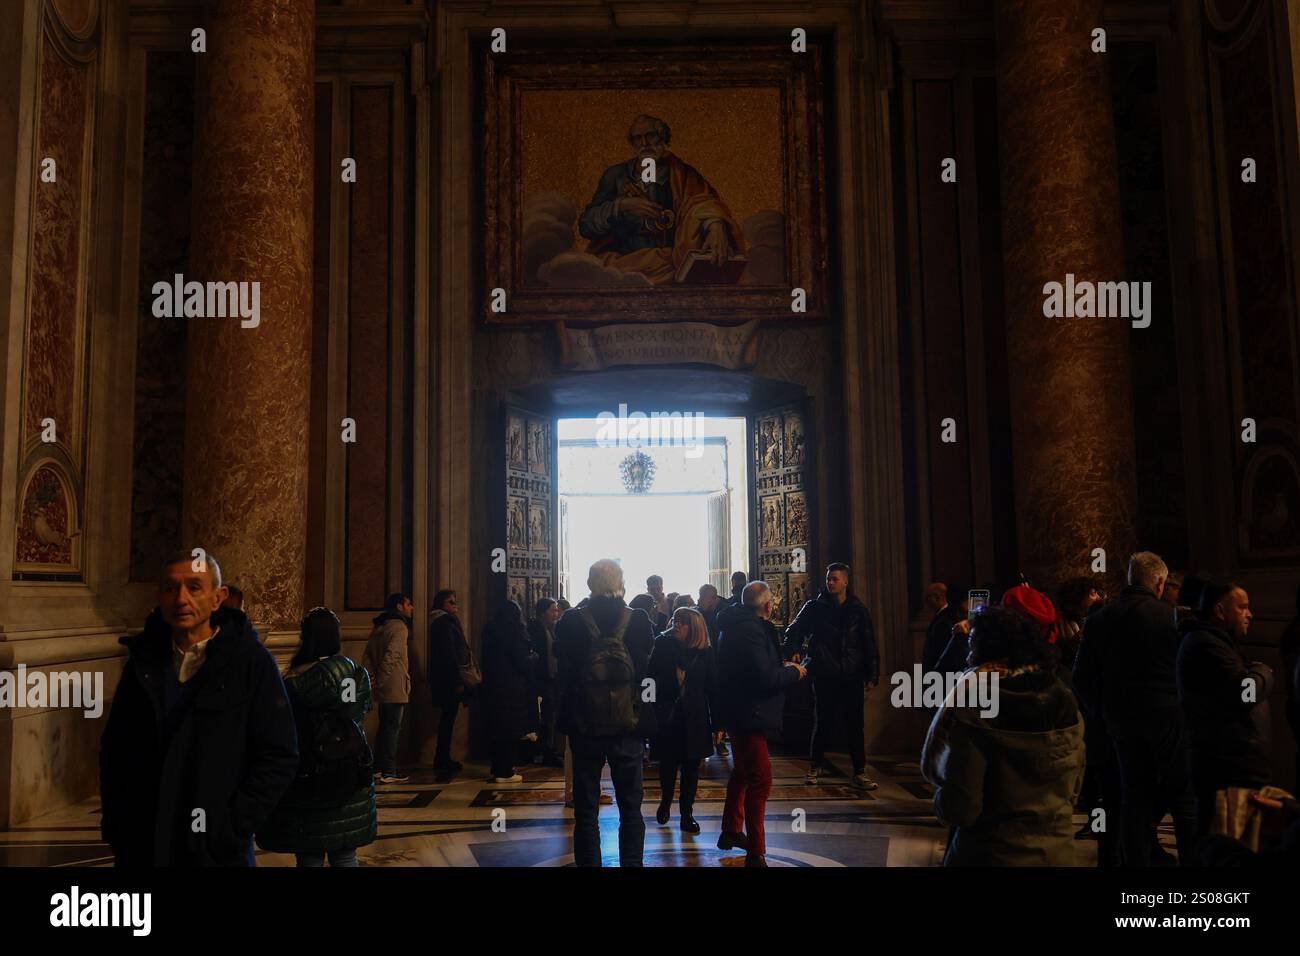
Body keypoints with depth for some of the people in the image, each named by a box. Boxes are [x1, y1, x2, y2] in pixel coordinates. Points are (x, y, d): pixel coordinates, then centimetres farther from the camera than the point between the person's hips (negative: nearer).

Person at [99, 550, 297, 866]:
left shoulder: (252, 662, -8)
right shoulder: (142, 663, 6)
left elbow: (279, 757, -10)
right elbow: (114, 750, 13)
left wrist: (232, 829, -15)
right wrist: (113, 823, 4)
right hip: (139, 850, 4)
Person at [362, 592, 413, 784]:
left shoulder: (378, 628, 17)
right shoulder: (399, 627, -12)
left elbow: (367, 657, 15)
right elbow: (391, 655, -23)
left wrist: (372, 680, 10)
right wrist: (381, 680, -16)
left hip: (384, 689, 9)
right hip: (396, 688, -9)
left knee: (385, 727, 15)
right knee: (393, 728, -5)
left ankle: (379, 768, 21)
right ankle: (389, 772, -3)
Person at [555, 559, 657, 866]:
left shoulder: (571, 622, -8)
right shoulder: (639, 620, -8)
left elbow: (564, 676, -2)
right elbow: (648, 674, -3)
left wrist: (566, 720, 7)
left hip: (585, 726, 0)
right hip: (628, 726, 0)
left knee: (586, 810, 10)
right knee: (631, 808, 13)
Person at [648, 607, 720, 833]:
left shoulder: (705, 653, -2)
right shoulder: (662, 647, -2)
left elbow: (713, 688, 0)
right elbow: (651, 678, -4)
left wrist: (717, 724, -2)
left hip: (694, 720, 0)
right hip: (666, 718, 0)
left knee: (691, 767, 6)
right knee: (667, 763, 7)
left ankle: (687, 813, 20)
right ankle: (665, 802, 34)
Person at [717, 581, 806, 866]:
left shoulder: (737, 625, 9)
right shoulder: (751, 629, -23)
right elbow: (765, 677, -27)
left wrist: (783, 667, 11)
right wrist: (794, 672, -11)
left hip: (738, 712, 11)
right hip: (748, 714, -11)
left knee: (743, 772, 25)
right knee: (760, 779, -5)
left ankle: (731, 831, 40)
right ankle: (755, 852, 0)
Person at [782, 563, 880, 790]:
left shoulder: (858, 610, 4)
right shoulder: (815, 607, 0)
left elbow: (869, 645, 6)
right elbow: (794, 630, 4)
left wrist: (871, 675, 2)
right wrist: (793, 650, -16)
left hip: (851, 677, 1)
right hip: (824, 676, -1)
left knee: (855, 725, 4)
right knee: (823, 723, 8)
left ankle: (859, 773, 12)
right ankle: (815, 766, 25)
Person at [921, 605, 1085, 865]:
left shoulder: (973, 715, -21)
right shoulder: (1066, 703, -4)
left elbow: (959, 811, -20)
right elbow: (1073, 788, 8)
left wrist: (942, 795, 0)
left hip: (994, 854, -5)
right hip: (1058, 853, 5)